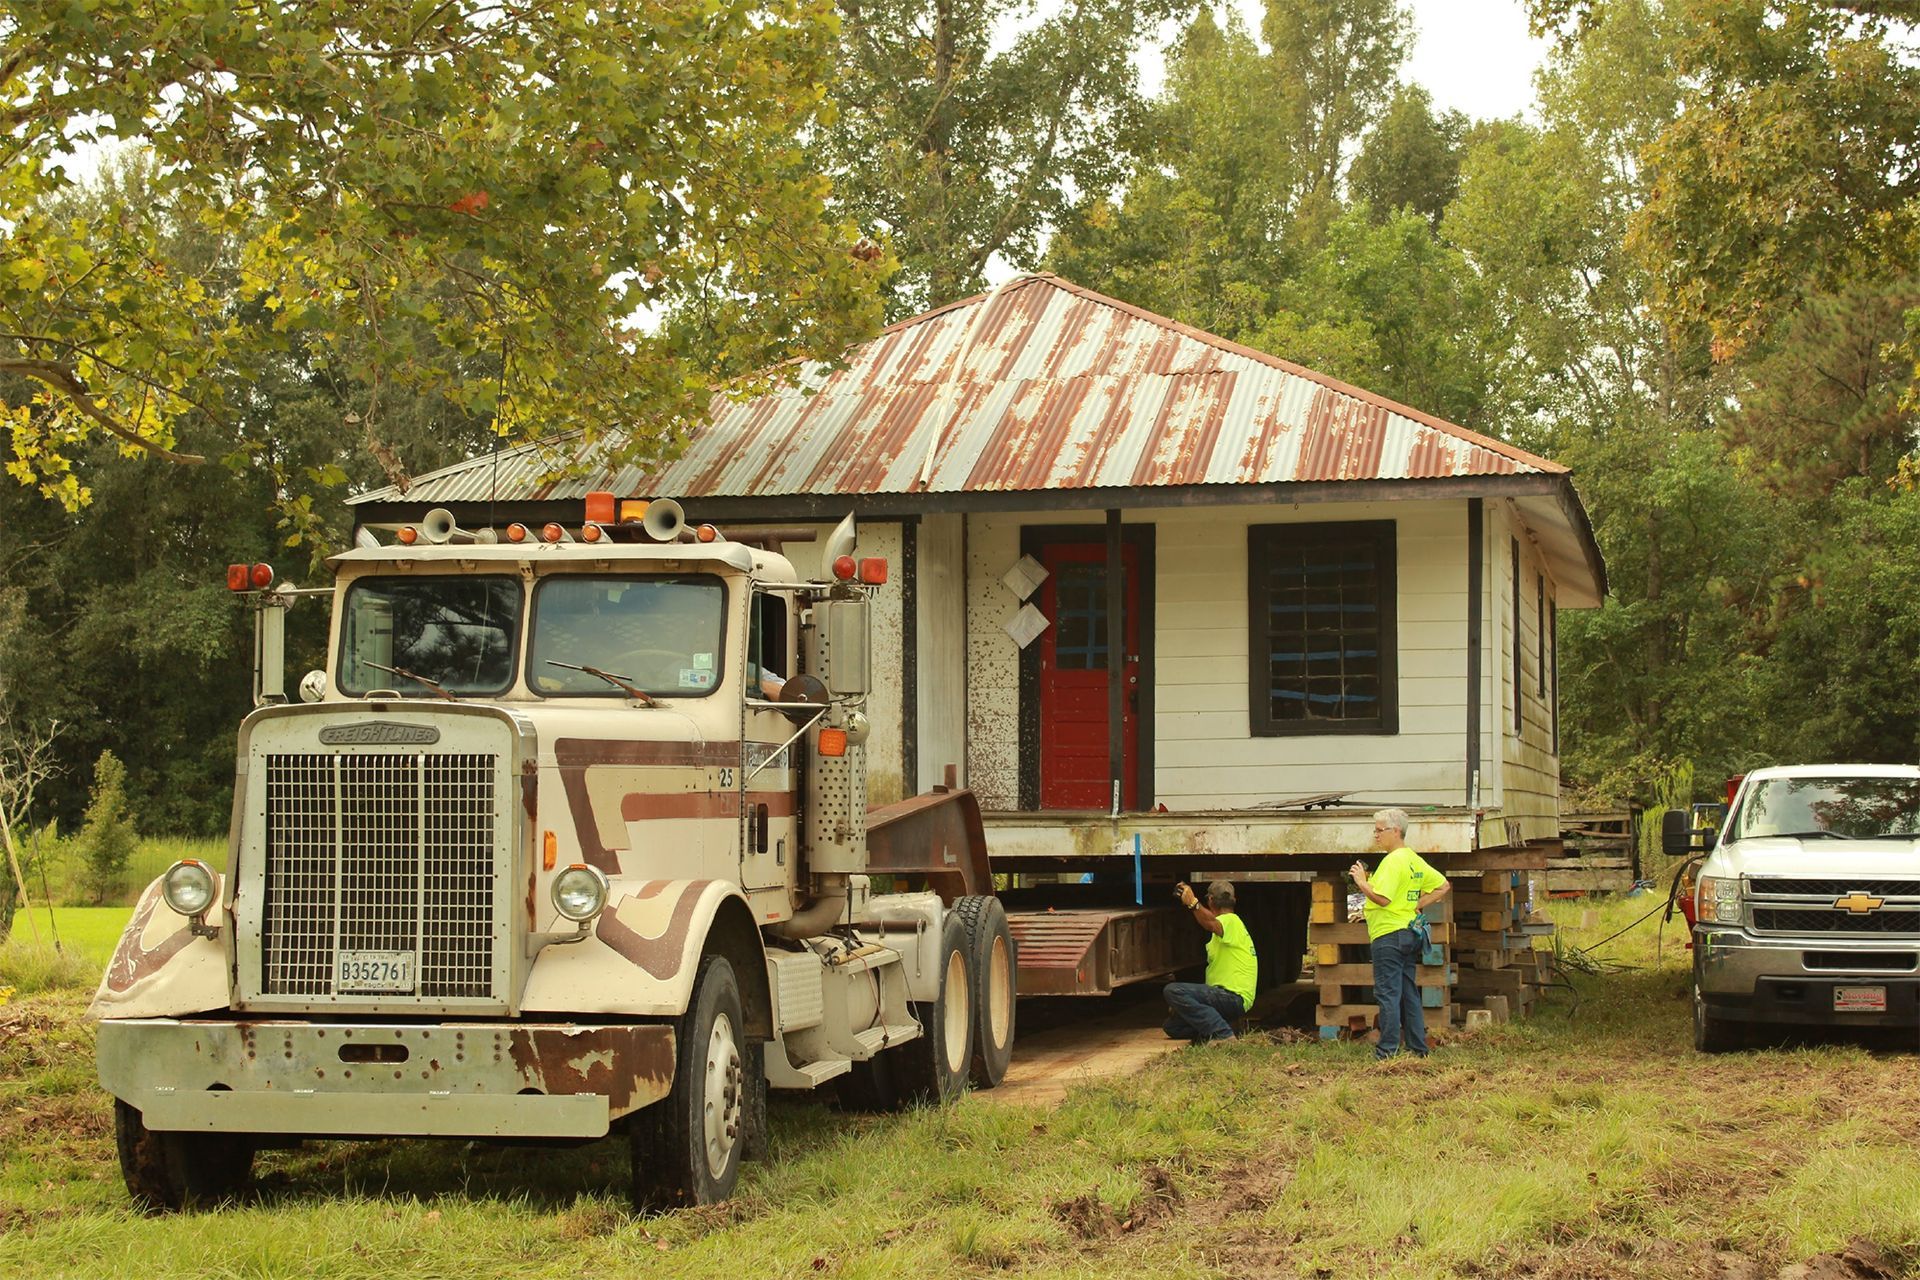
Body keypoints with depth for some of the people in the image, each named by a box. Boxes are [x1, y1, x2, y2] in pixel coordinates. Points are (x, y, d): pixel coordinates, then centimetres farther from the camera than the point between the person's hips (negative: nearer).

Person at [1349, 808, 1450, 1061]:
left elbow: (1383, 898, -24)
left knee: (1387, 993, -8)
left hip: (1389, 934, -9)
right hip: (1410, 933, 9)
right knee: (1409, 993, 12)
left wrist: (1362, 883, -11)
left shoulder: (1393, 861, -15)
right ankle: (1417, 1048, 14)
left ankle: (1388, 1049, -10)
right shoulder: (1415, 860, 14)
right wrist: (1418, 906, 14)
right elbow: (1443, 886, 20)